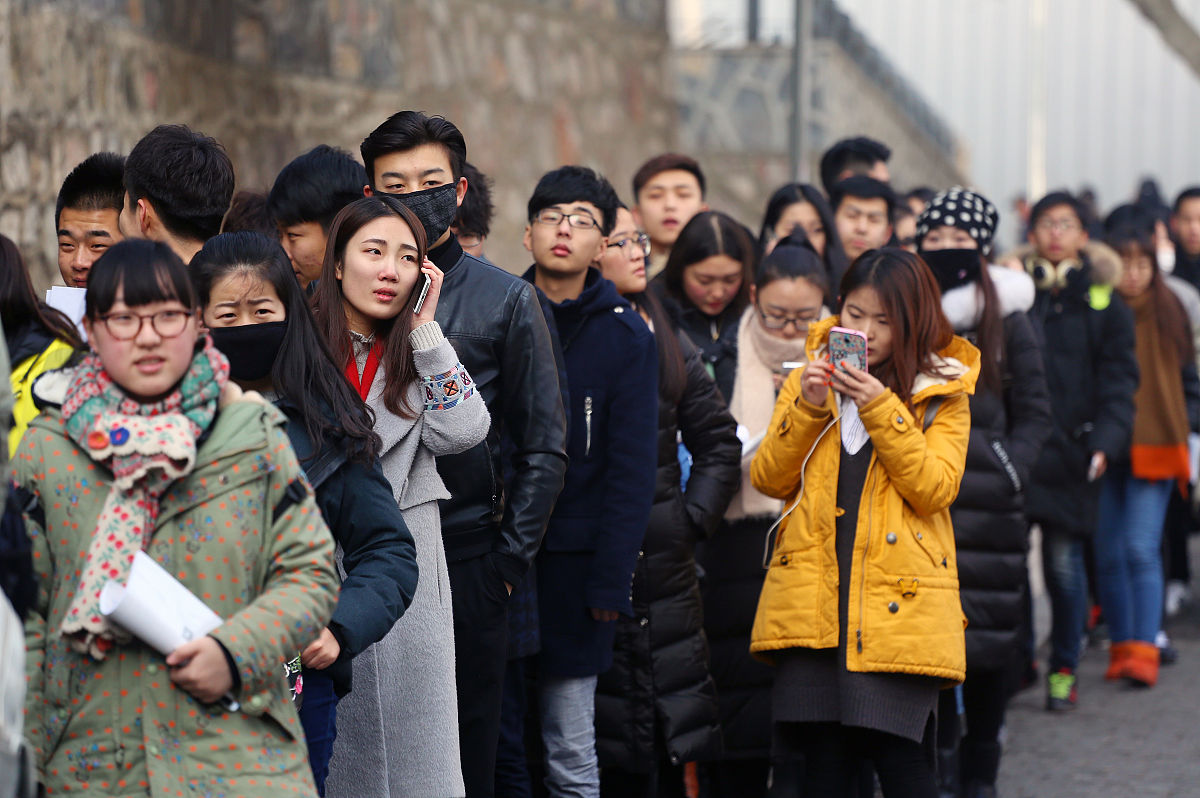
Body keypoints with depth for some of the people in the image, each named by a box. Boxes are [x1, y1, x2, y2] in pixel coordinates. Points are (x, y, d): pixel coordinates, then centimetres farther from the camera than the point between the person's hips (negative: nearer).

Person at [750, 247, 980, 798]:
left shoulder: (943, 392, 6)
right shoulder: (812, 377, 15)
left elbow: (935, 489, -6)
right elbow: (769, 480, 9)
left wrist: (881, 410, -14)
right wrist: (806, 410, -6)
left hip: (898, 601, -2)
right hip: (813, 598, 3)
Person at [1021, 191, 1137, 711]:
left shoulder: (1101, 303, 7)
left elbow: (1117, 381, 4)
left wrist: (1105, 441, -11)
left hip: (1068, 451, -1)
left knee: (1065, 563, -1)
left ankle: (1063, 669, 15)